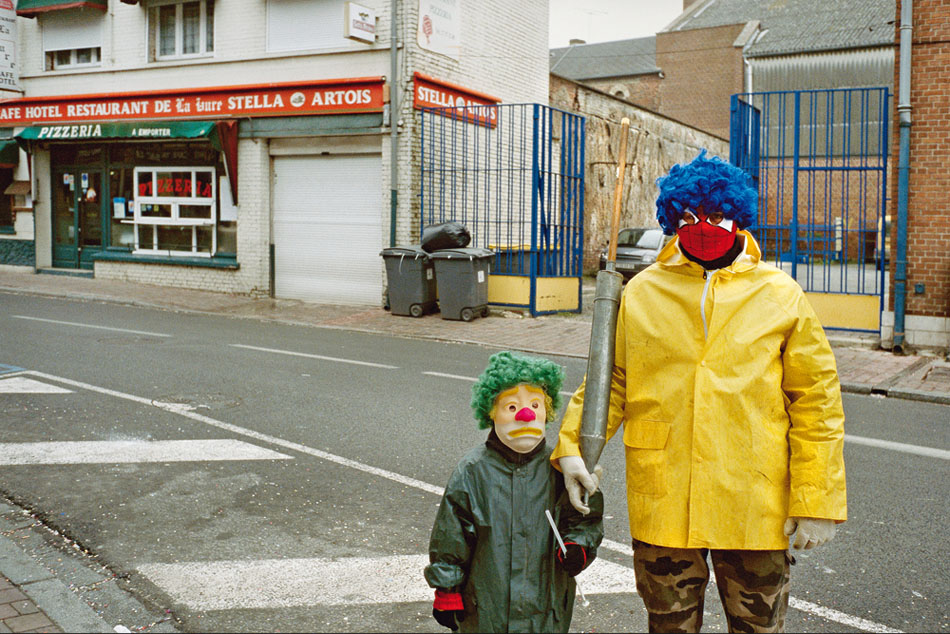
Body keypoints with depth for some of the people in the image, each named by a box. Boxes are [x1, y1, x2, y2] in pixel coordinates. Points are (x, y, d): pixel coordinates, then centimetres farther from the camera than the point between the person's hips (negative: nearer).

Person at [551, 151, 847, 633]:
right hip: (661, 504, 1)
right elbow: (610, 380, 6)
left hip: (754, 508, -1)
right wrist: (573, 445, -9)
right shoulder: (642, 293, 2)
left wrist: (817, 501, -4)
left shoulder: (780, 295, -1)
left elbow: (817, 400, -1)